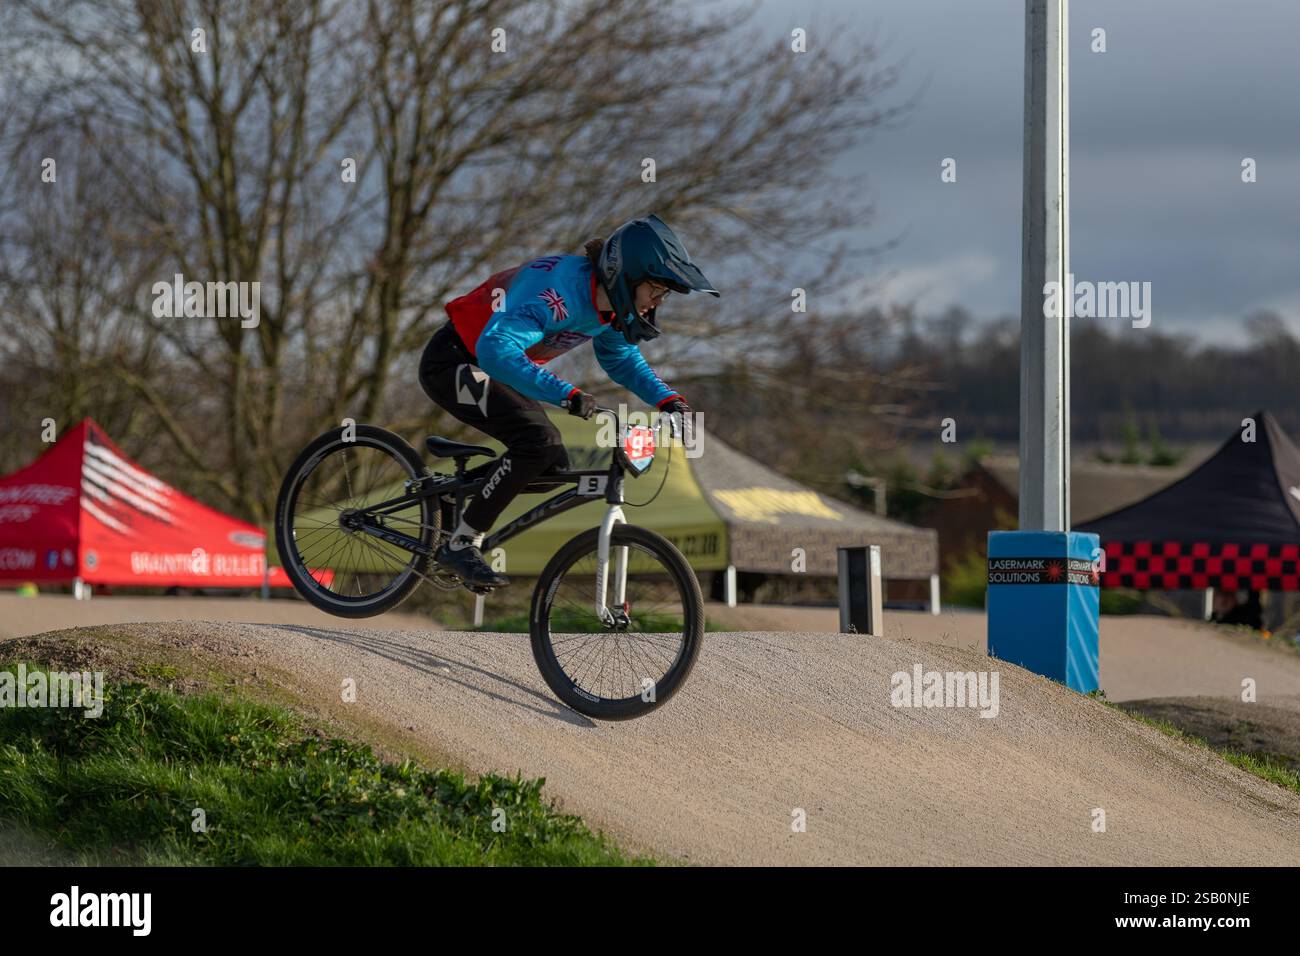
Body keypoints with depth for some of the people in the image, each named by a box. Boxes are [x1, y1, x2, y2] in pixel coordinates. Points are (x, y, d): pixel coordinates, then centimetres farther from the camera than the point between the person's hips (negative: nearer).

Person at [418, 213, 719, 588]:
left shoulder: (611, 304, -5)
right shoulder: (559, 290, -33)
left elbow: (623, 360, 14)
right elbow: (496, 350, -45)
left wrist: (668, 399, -3)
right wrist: (567, 395, -51)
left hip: (490, 369, 9)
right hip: (452, 362, -9)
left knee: (553, 464, 1)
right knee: (538, 441, -25)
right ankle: (461, 544, -16)